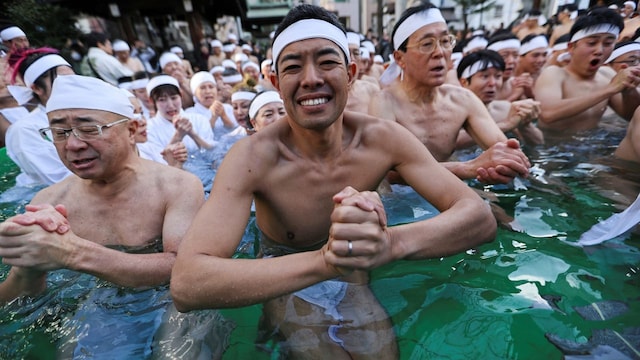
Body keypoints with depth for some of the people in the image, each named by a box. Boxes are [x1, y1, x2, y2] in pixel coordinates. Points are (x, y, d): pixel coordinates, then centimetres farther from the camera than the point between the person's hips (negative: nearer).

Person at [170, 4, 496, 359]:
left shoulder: (383, 138, -18)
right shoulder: (253, 157, -26)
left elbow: (480, 217, -23)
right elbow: (186, 284, -34)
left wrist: (391, 242, -43)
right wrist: (323, 259, -47)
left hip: (356, 281, 3)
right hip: (286, 287, -2)